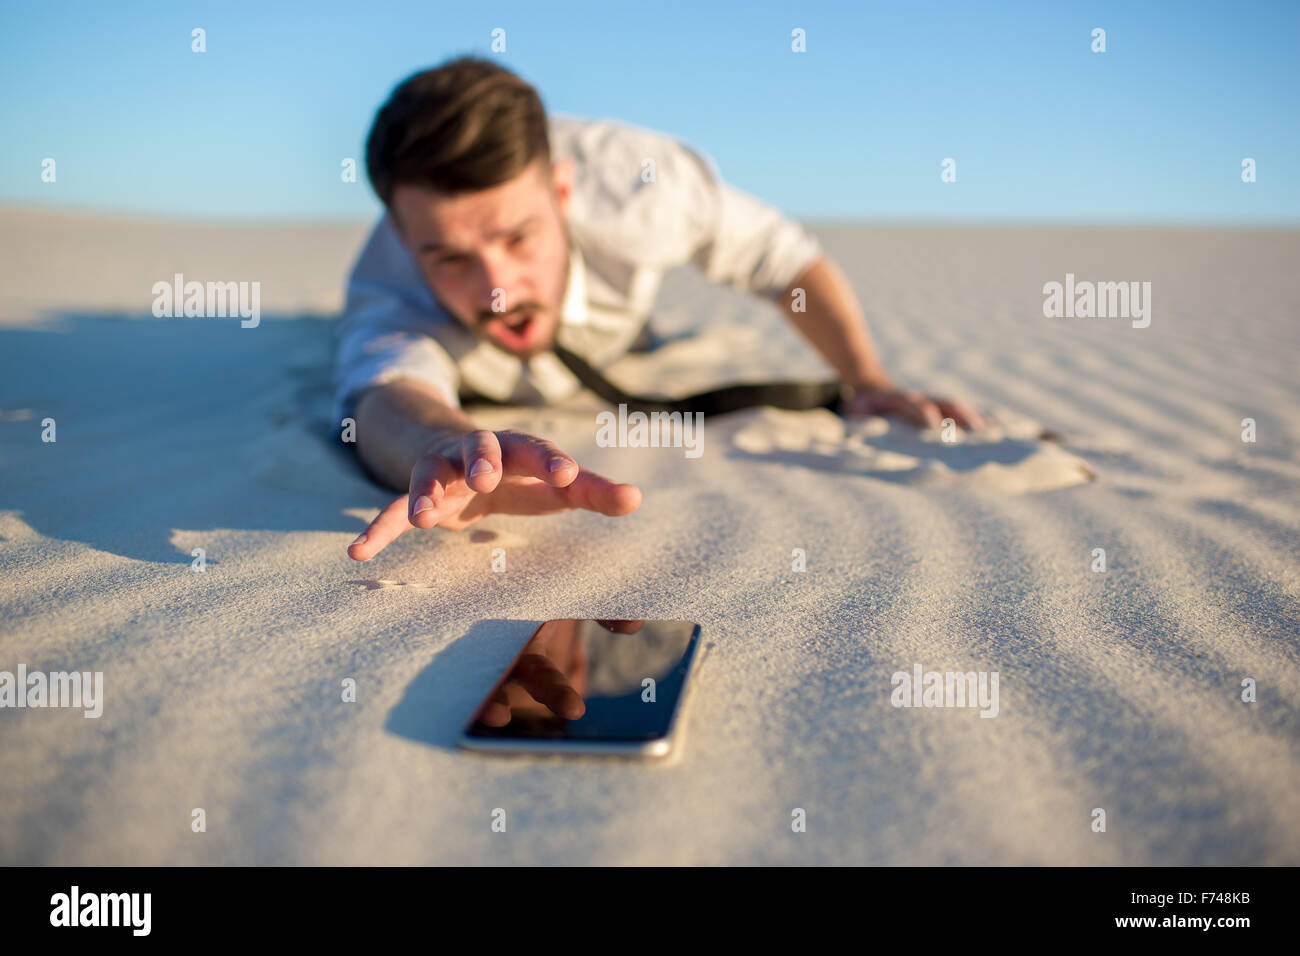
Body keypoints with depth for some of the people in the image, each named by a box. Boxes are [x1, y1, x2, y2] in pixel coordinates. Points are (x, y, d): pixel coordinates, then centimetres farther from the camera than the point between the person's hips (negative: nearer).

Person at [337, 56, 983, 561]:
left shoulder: (634, 178, -44)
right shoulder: (389, 289, -48)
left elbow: (785, 256, -29)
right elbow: (384, 388, -69)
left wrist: (868, 381, -40)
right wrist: (453, 448, -93)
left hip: (613, 341, 1)